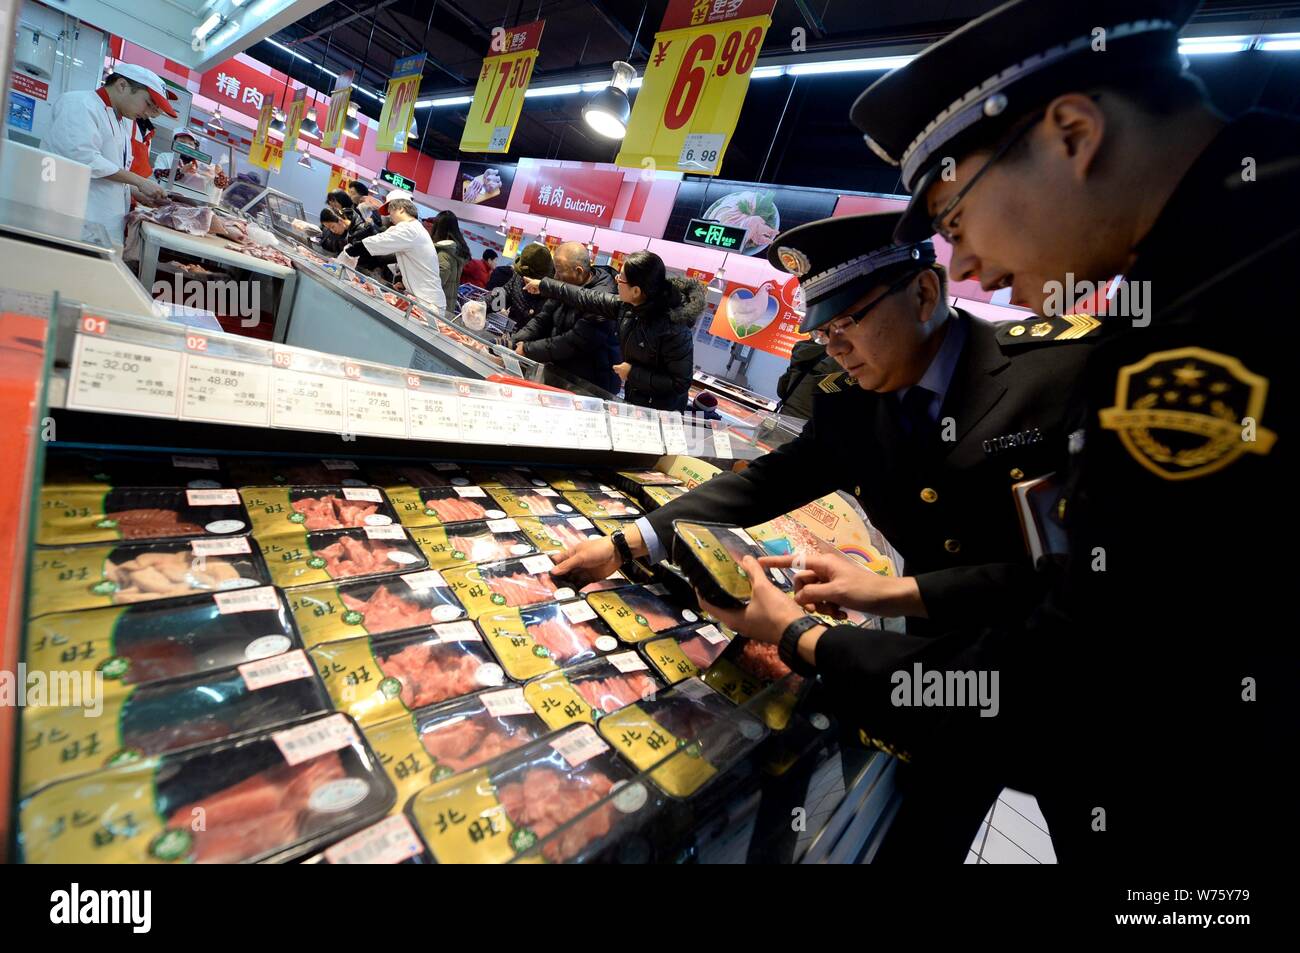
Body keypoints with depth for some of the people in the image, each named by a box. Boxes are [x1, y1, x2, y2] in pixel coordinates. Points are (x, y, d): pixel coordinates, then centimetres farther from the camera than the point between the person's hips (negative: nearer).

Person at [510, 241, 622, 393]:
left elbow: (575, 343, -24)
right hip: (559, 373, 8)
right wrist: (512, 343, -7)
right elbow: (542, 320, 8)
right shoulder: (566, 287, 6)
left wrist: (527, 350, -18)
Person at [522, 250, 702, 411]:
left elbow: (681, 383, -28)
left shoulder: (674, 329, -32)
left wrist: (633, 373, -23)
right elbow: (587, 299, 3)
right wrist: (544, 286, 12)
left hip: (660, 413, -7)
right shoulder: (627, 305, -10)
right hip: (633, 399, 7)